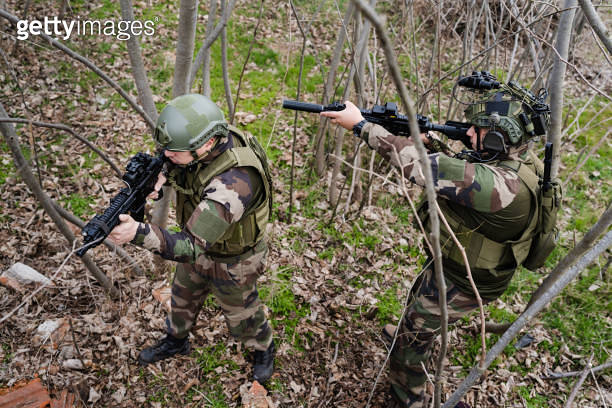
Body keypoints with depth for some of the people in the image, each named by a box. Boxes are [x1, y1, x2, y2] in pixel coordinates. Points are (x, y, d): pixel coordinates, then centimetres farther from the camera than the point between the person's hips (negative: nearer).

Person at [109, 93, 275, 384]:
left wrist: (139, 232, -54)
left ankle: (264, 348, 53)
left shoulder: (233, 183, -45)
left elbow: (191, 247, -44)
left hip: (231, 260, -7)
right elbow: (170, 163, 2)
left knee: (241, 314, 21)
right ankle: (176, 340, 60)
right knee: (183, 295, 30)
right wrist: (162, 175, -20)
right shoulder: (204, 141, -20)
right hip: (201, 242, 7)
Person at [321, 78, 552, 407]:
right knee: (419, 297, 33)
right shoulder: (514, 158, -9)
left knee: (413, 335, 12)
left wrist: (361, 125, -35)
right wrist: (430, 142, -15)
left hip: (460, 283, -9)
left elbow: (421, 166, -41)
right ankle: (409, 337, 64)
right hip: (460, 264, 9)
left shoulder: (503, 185, -39)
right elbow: (459, 170, 3)